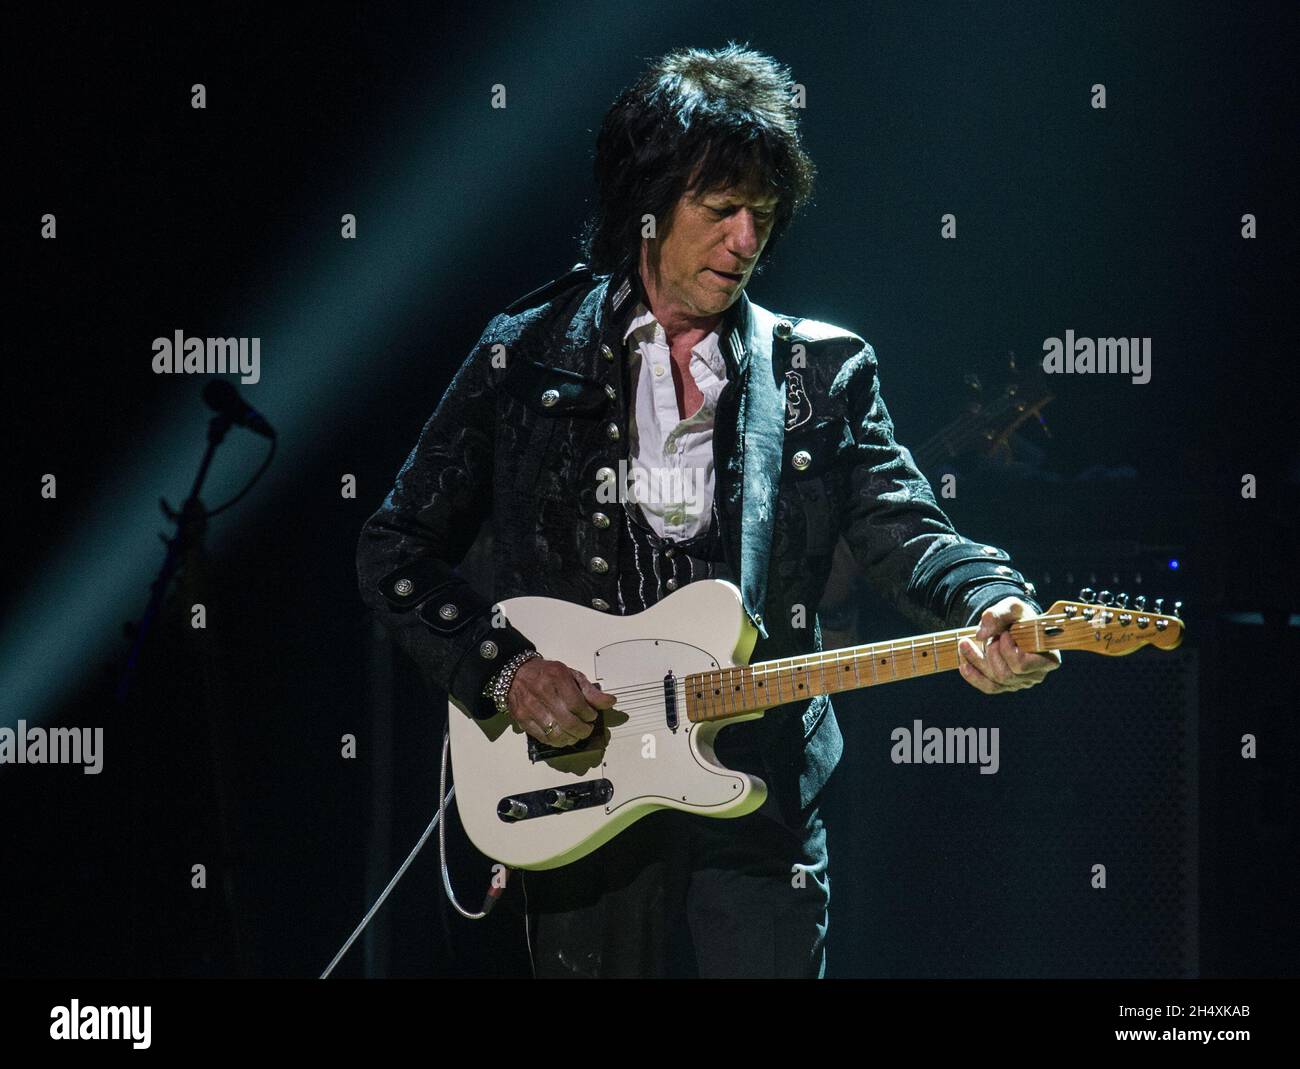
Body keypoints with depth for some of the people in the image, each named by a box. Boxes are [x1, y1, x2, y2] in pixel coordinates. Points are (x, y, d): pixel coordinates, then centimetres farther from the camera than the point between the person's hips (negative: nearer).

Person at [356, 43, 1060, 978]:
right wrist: (501, 670, -7)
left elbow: (905, 532, -4)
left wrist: (997, 609, -25)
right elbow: (397, 550, 8)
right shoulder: (527, 357, 5)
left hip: (761, 806, 0)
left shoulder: (824, 371, 8)